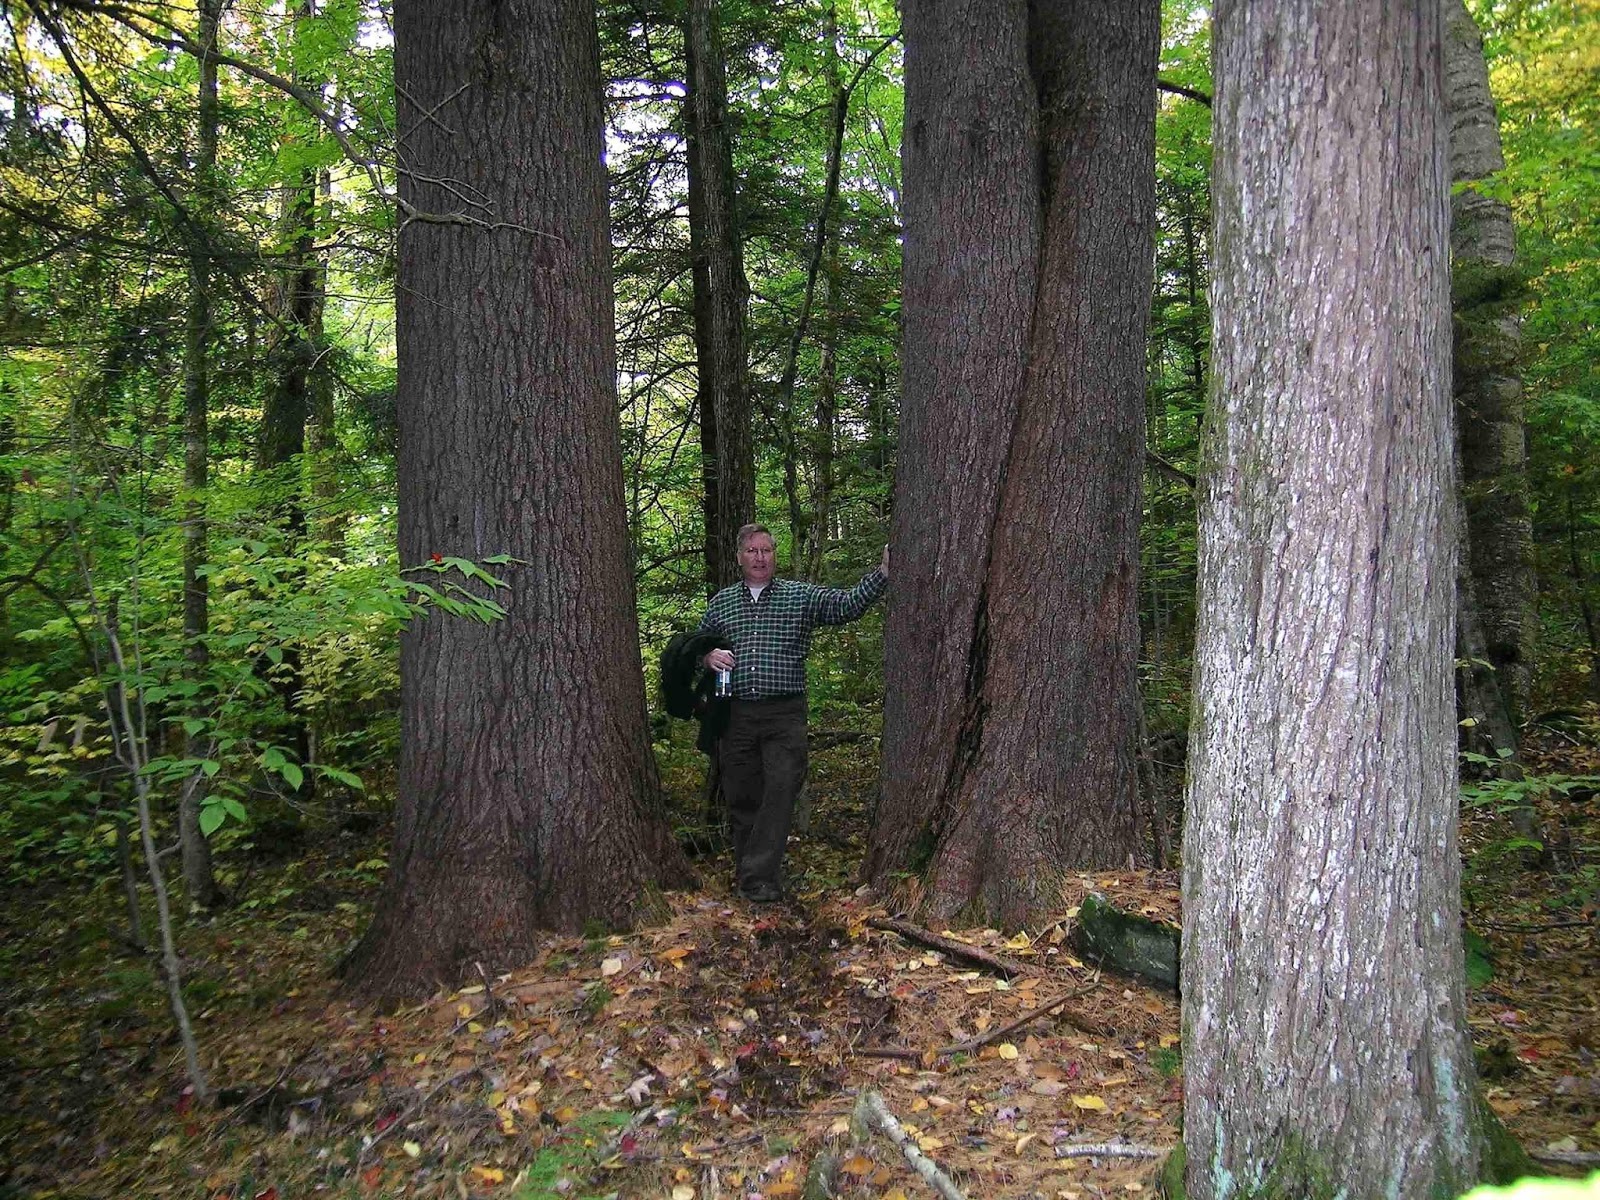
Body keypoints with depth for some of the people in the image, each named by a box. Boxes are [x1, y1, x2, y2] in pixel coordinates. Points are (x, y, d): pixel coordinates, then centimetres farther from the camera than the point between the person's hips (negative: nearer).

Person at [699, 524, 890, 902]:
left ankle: (759, 877, -7)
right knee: (741, 797, 9)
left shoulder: (801, 596, 6)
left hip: (785, 715, -2)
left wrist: (883, 571, -20)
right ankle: (747, 872, 23)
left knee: (781, 792, -12)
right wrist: (708, 656, -3)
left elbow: (848, 604, -6)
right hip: (735, 715, 3)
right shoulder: (721, 602, 13)